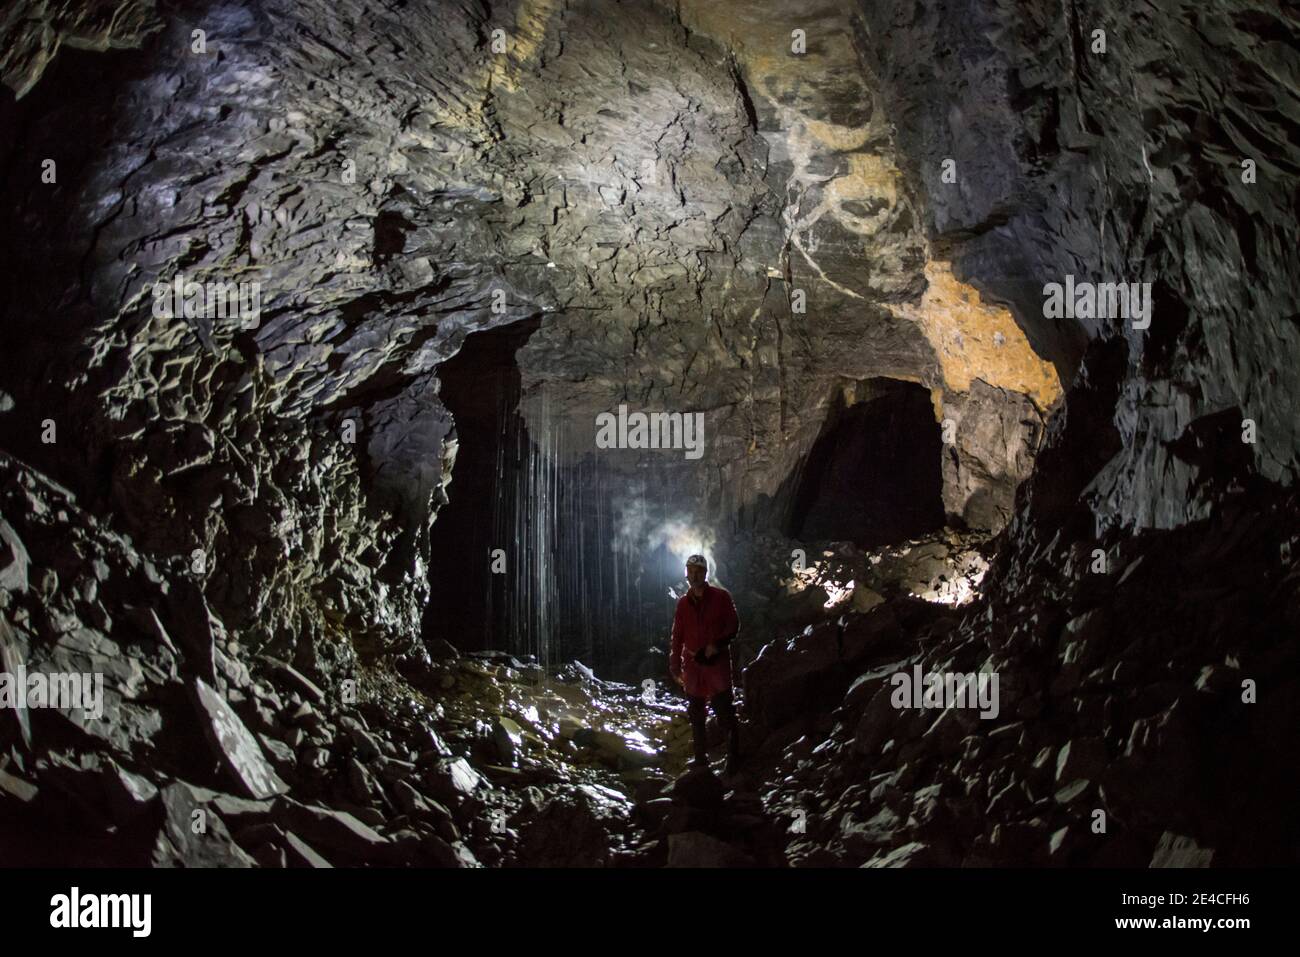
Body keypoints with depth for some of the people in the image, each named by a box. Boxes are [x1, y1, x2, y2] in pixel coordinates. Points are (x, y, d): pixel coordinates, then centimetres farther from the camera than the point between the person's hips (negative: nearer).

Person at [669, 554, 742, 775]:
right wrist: (675, 666, 10)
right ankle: (701, 760, 17)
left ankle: (734, 761, 1)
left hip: (717, 663, -4)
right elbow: (677, 636, 13)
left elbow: (733, 626, -1)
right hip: (692, 665, 4)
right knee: (696, 716, 8)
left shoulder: (721, 597, -1)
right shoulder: (683, 603, 9)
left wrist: (717, 644, -16)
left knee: (725, 713, -6)